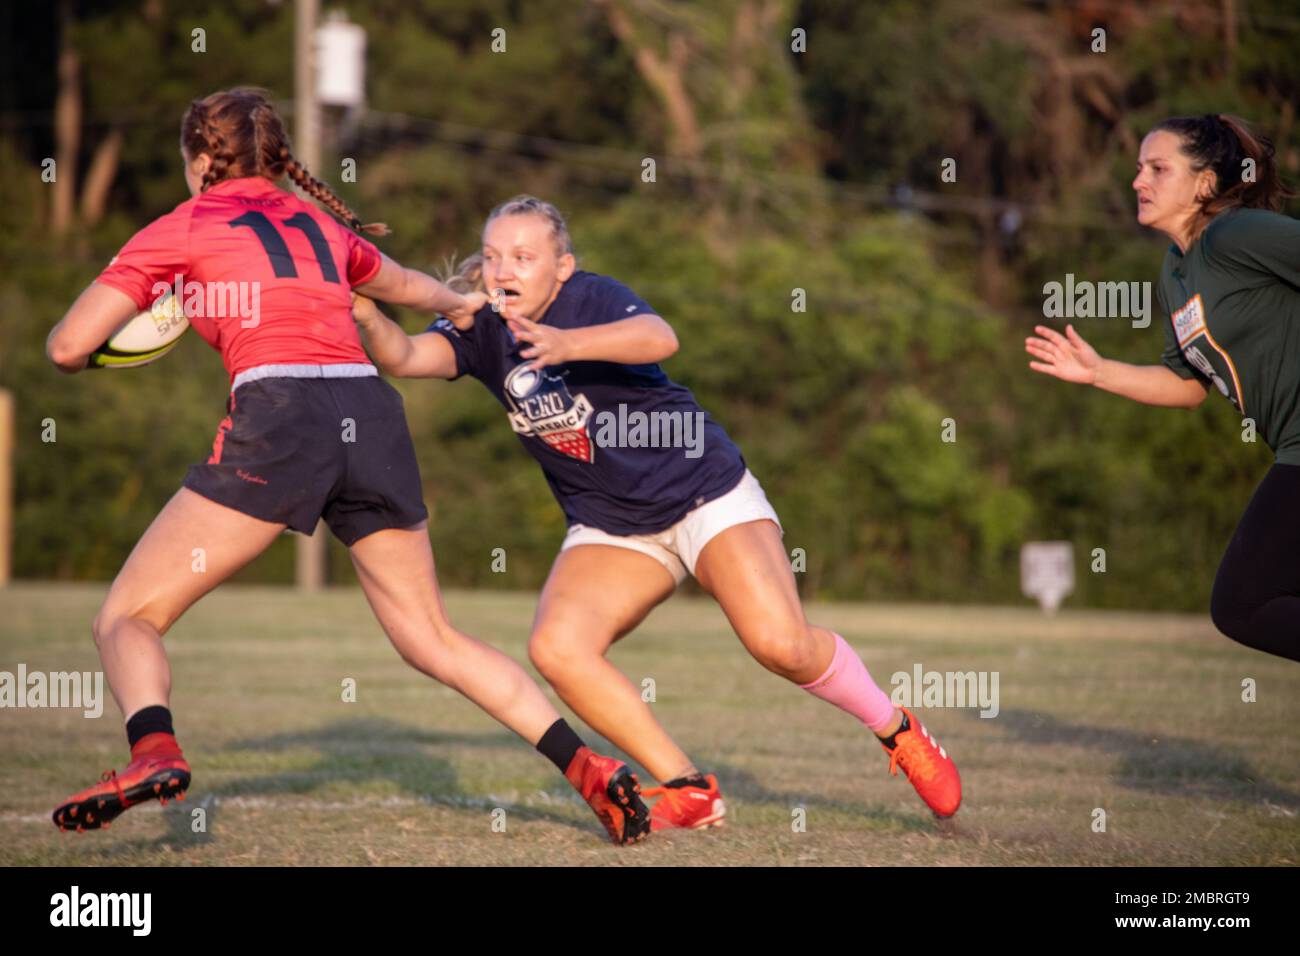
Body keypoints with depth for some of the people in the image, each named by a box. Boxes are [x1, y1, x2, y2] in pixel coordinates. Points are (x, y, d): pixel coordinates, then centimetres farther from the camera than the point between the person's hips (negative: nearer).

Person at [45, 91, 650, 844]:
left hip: (280, 413, -5)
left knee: (127, 618, 3)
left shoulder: (182, 228, 12)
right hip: (373, 415, 5)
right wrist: (459, 303, 69)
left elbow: (69, 346, 6)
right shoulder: (319, 224, 26)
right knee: (434, 640, 15)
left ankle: (154, 750, -26)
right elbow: (406, 285, 48)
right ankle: (591, 768, 2)